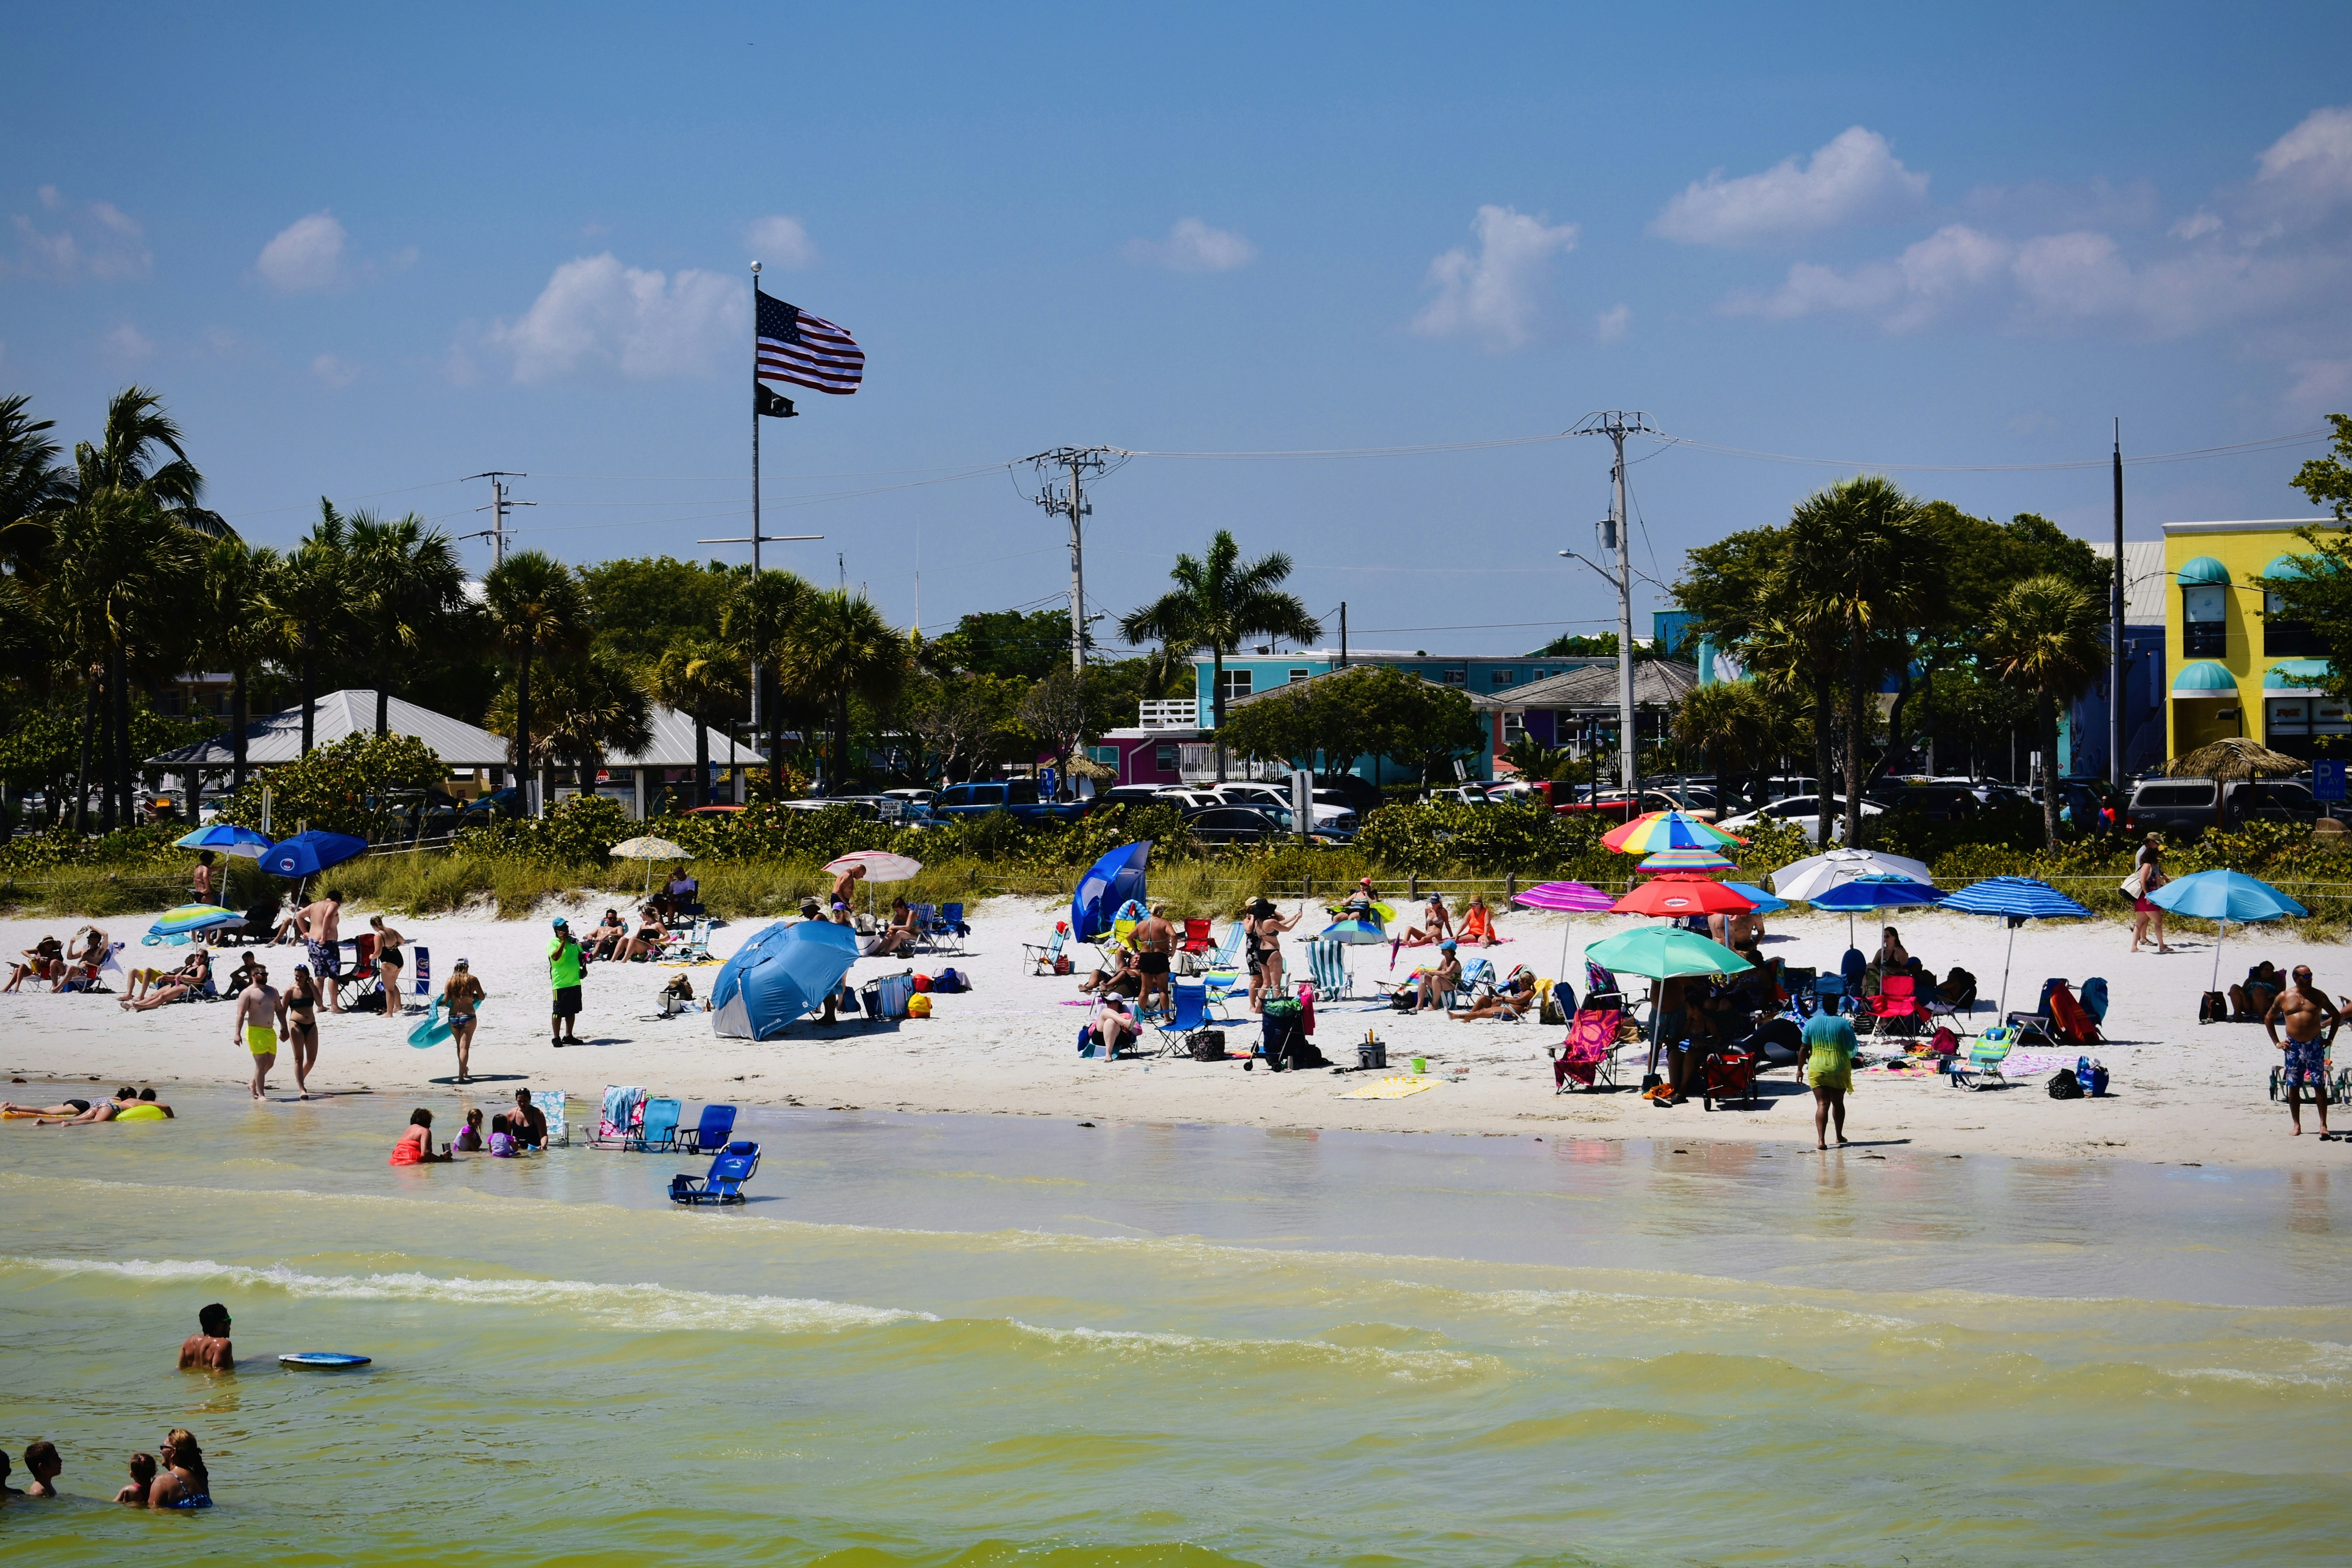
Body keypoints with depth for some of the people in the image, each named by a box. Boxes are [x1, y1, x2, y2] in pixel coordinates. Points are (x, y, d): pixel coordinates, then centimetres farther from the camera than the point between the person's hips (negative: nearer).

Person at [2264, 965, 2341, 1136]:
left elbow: (2336, 1016, 13)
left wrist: (2330, 1039, 6)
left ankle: (2323, 1125, -3)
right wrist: (2277, 1042, 7)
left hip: (2314, 1045, -1)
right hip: (2293, 1046, 1)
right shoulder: (2284, 997, 3)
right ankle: (2297, 1125, 9)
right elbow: (2269, 1019, 13)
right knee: (2293, 1087, 2)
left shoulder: (2318, 996, 3)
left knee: (2319, 1086, -4)